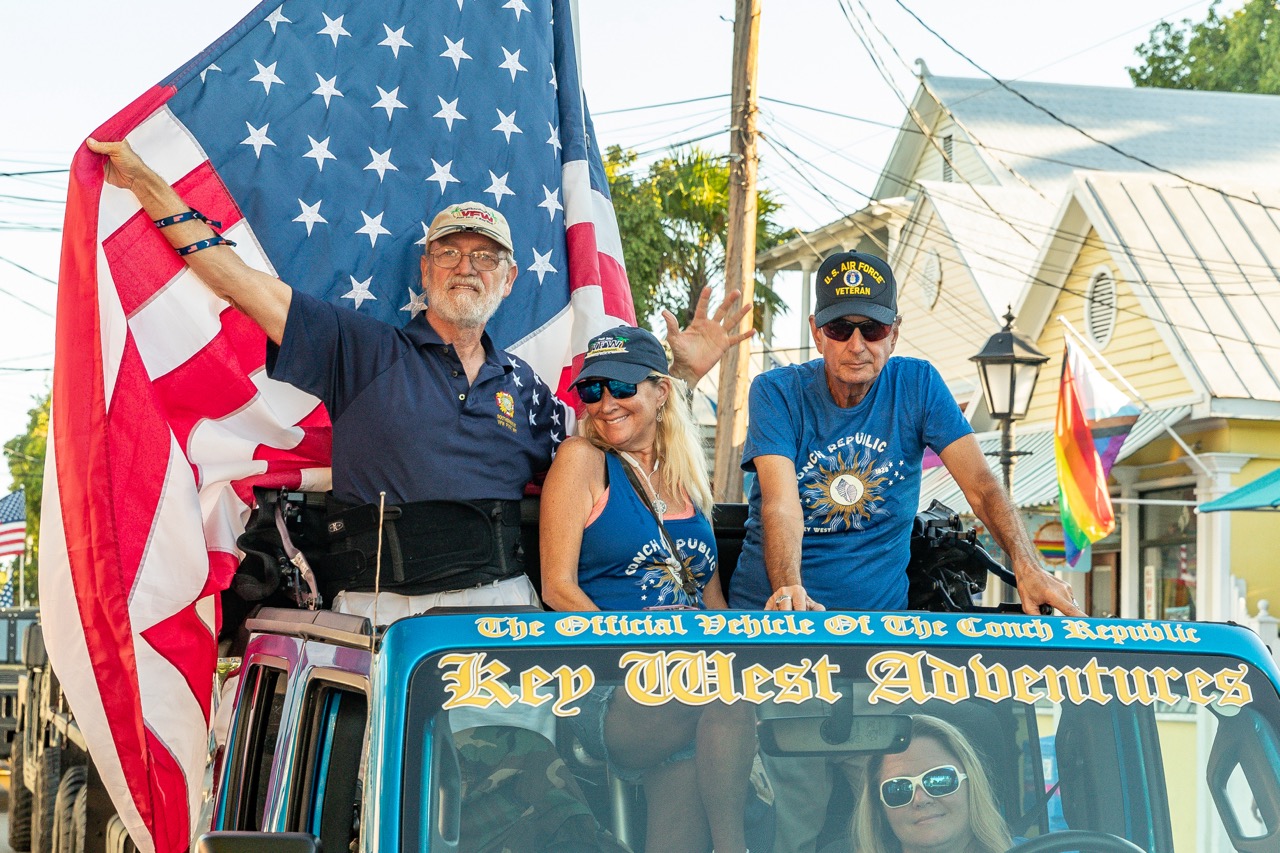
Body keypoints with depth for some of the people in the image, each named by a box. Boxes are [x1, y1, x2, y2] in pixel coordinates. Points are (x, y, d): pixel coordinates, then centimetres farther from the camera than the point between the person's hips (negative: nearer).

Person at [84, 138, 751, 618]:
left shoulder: (521, 385, 21)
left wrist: (682, 371, 23)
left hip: (501, 606, 3)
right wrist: (146, 184, 2)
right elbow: (244, 285, 6)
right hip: (383, 609, -2)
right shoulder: (365, 350, 10)